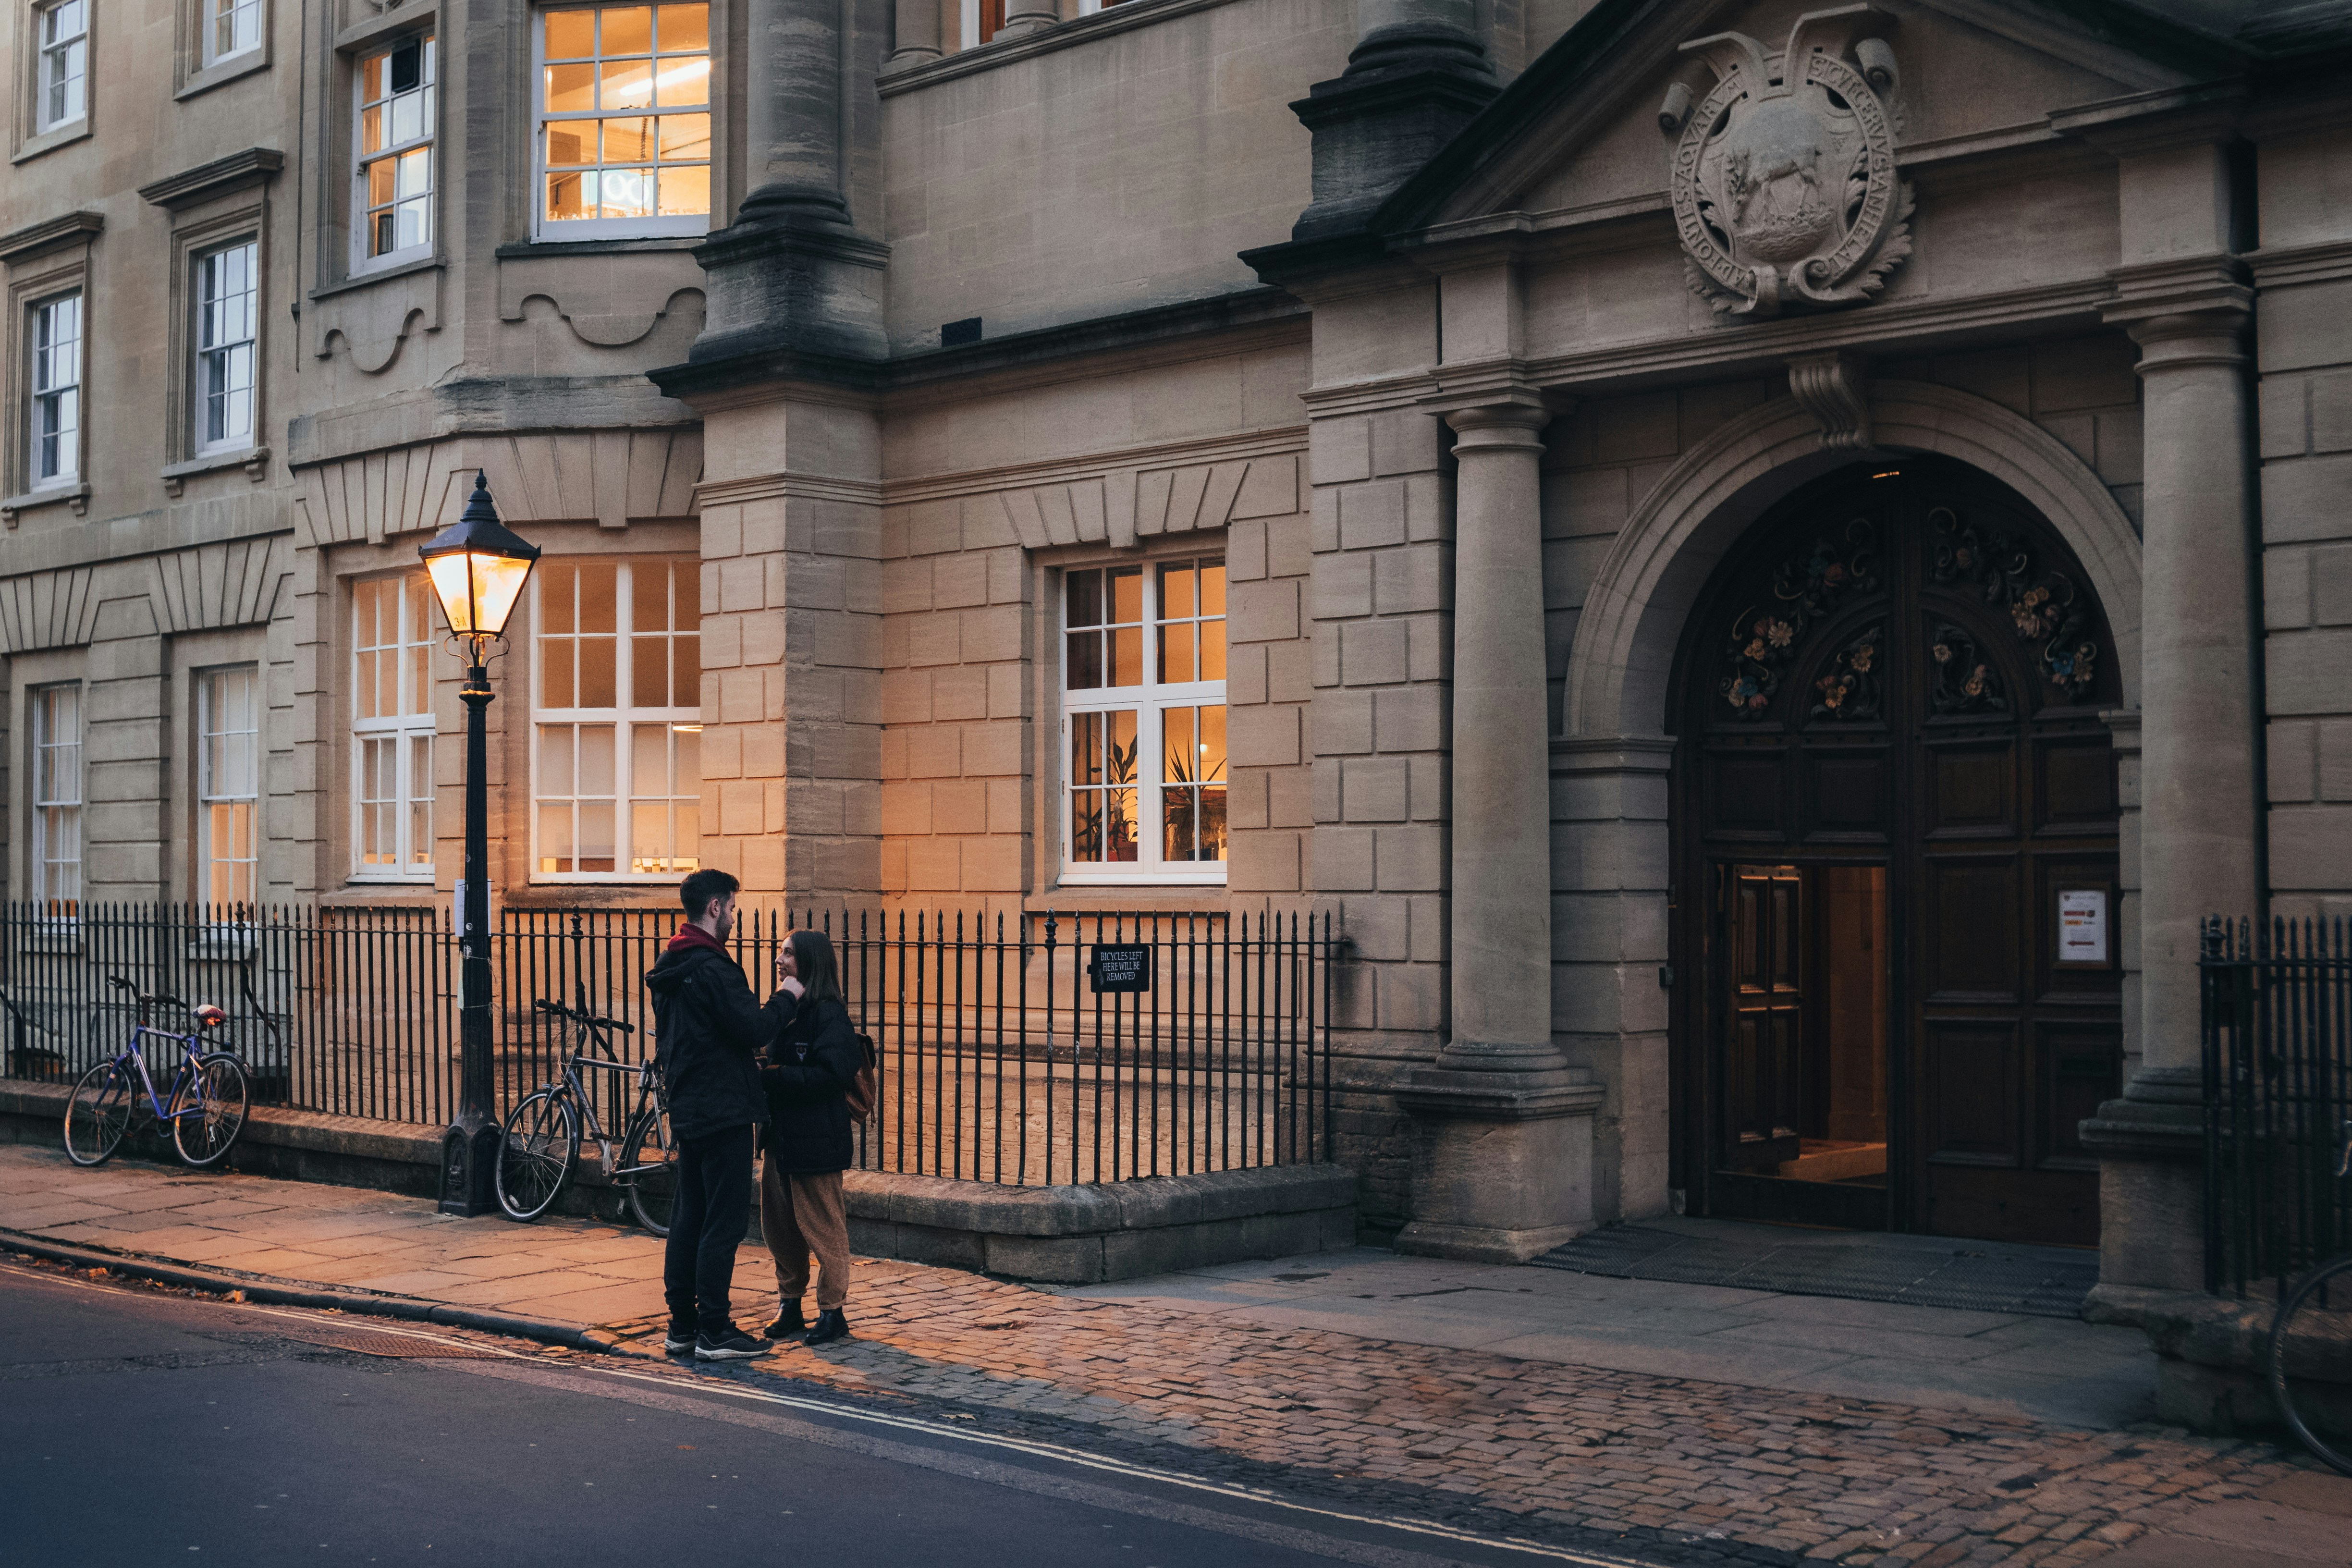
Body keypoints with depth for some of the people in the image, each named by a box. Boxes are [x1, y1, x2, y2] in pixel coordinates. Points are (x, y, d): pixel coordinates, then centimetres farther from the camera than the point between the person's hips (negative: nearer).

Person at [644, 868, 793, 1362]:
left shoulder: (669, 968, 13)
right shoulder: (712, 967, -18)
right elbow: (754, 1028, -22)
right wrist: (785, 999, -5)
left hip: (687, 1111, 10)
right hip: (723, 1111, -10)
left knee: (689, 1218, 13)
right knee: (724, 1222, -5)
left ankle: (682, 1326, 18)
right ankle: (713, 1332, -2)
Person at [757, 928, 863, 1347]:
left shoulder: (828, 1014, -13)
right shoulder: (785, 1010, 13)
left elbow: (832, 1073, -22)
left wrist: (774, 1077, -20)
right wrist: (763, 1074, -3)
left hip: (815, 1140, -8)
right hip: (781, 1136, 8)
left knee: (822, 1228, 0)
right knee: (779, 1226, 13)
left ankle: (833, 1312, 9)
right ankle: (790, 1307, 24)